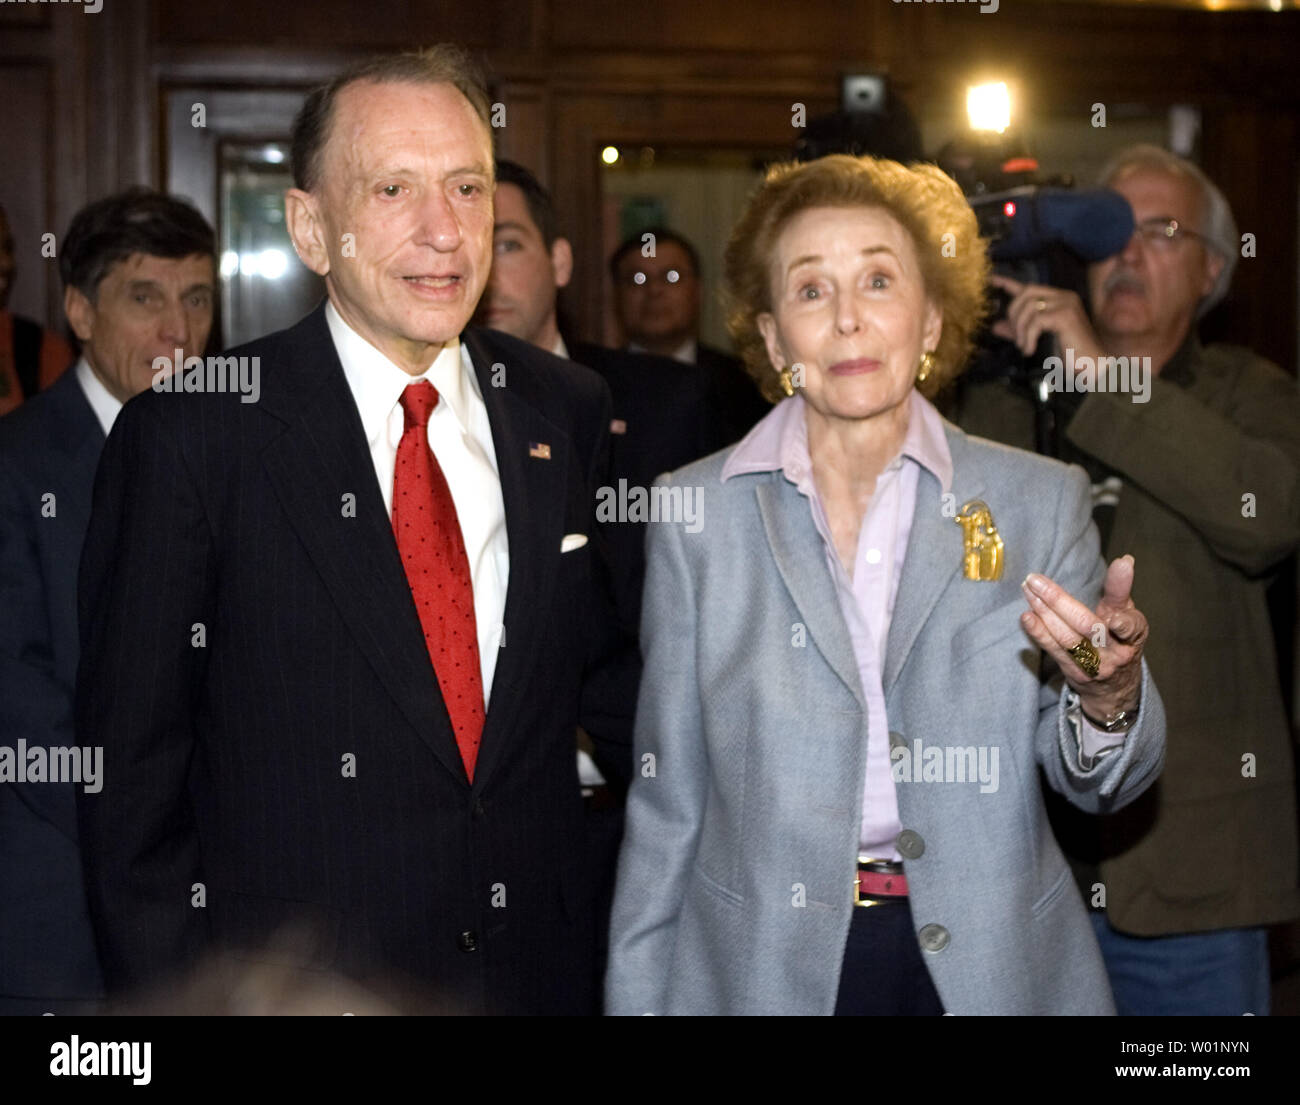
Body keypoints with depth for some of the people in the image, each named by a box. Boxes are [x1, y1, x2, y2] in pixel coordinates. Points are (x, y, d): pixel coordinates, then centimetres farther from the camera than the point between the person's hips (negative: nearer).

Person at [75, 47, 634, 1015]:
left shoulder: (568, 414, 2)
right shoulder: (189, 435, -11)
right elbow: (131, 762, -7)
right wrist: (169, 994, -9)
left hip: (540, 966, 4)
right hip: (290, 977, -4)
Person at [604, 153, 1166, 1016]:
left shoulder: (1042, 502, -1)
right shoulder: (696, 514, -2)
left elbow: (1101, 783, 0)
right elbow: (669, 798, 2)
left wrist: (1108, 694, -21)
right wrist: (636, 999, 0)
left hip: (997, 967, 1)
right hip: (764, 968, 0)